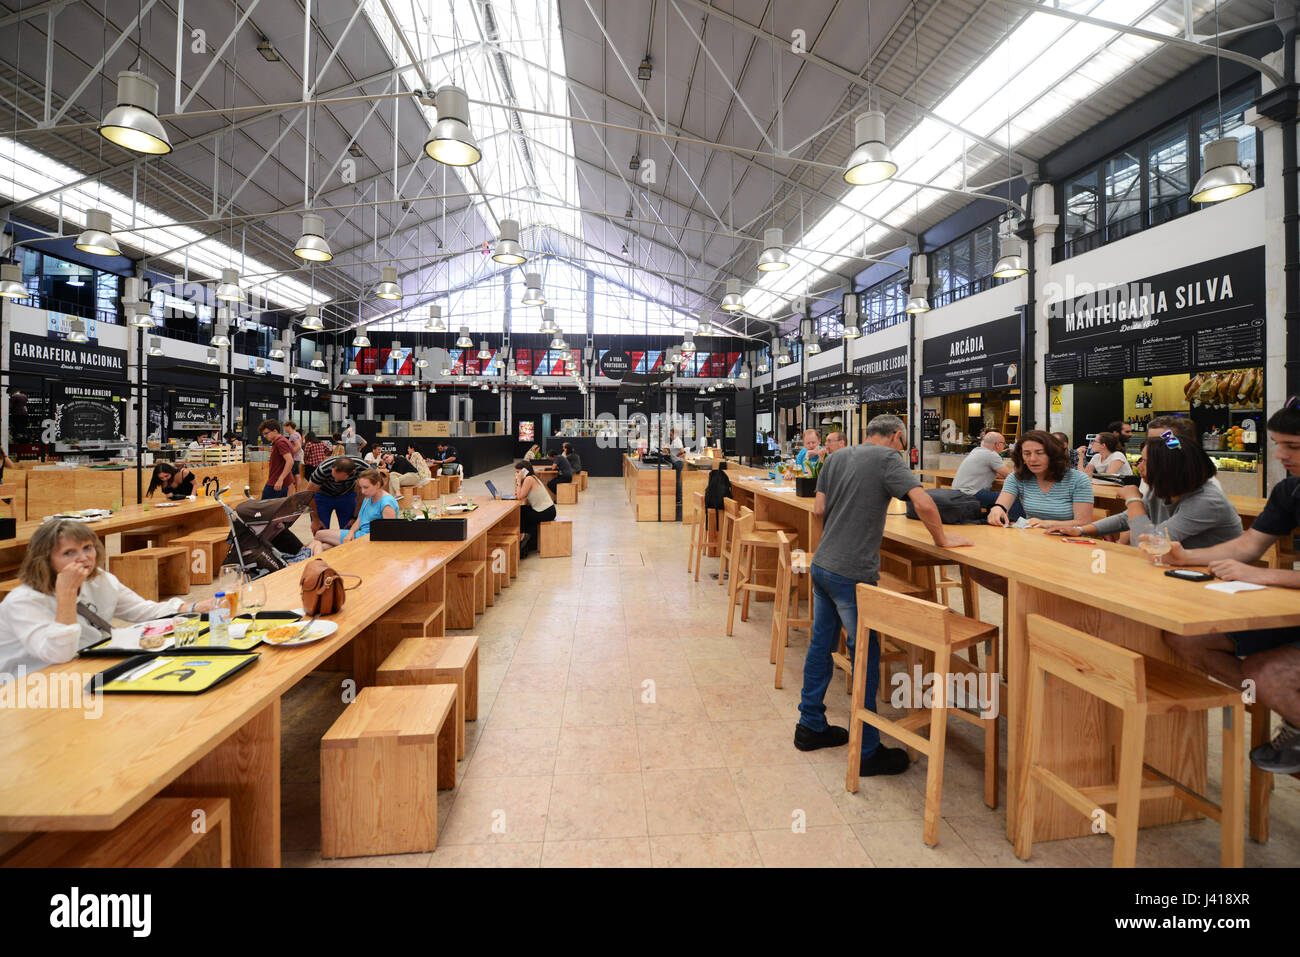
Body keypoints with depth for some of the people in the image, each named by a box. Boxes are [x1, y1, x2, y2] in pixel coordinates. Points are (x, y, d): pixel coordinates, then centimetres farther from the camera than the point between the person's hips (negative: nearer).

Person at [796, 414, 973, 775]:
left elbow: (818, 508, 10)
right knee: (865, 657, 4)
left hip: (822, 565, 8)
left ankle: (810, 725, 31)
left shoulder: (836, 458, 12)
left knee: (820, 646, 17)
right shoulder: (888, 457, -7)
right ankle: (868, 752, 16)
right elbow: (923, 503, -17)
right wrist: (942, 539, -2)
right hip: (852, 573, -7)